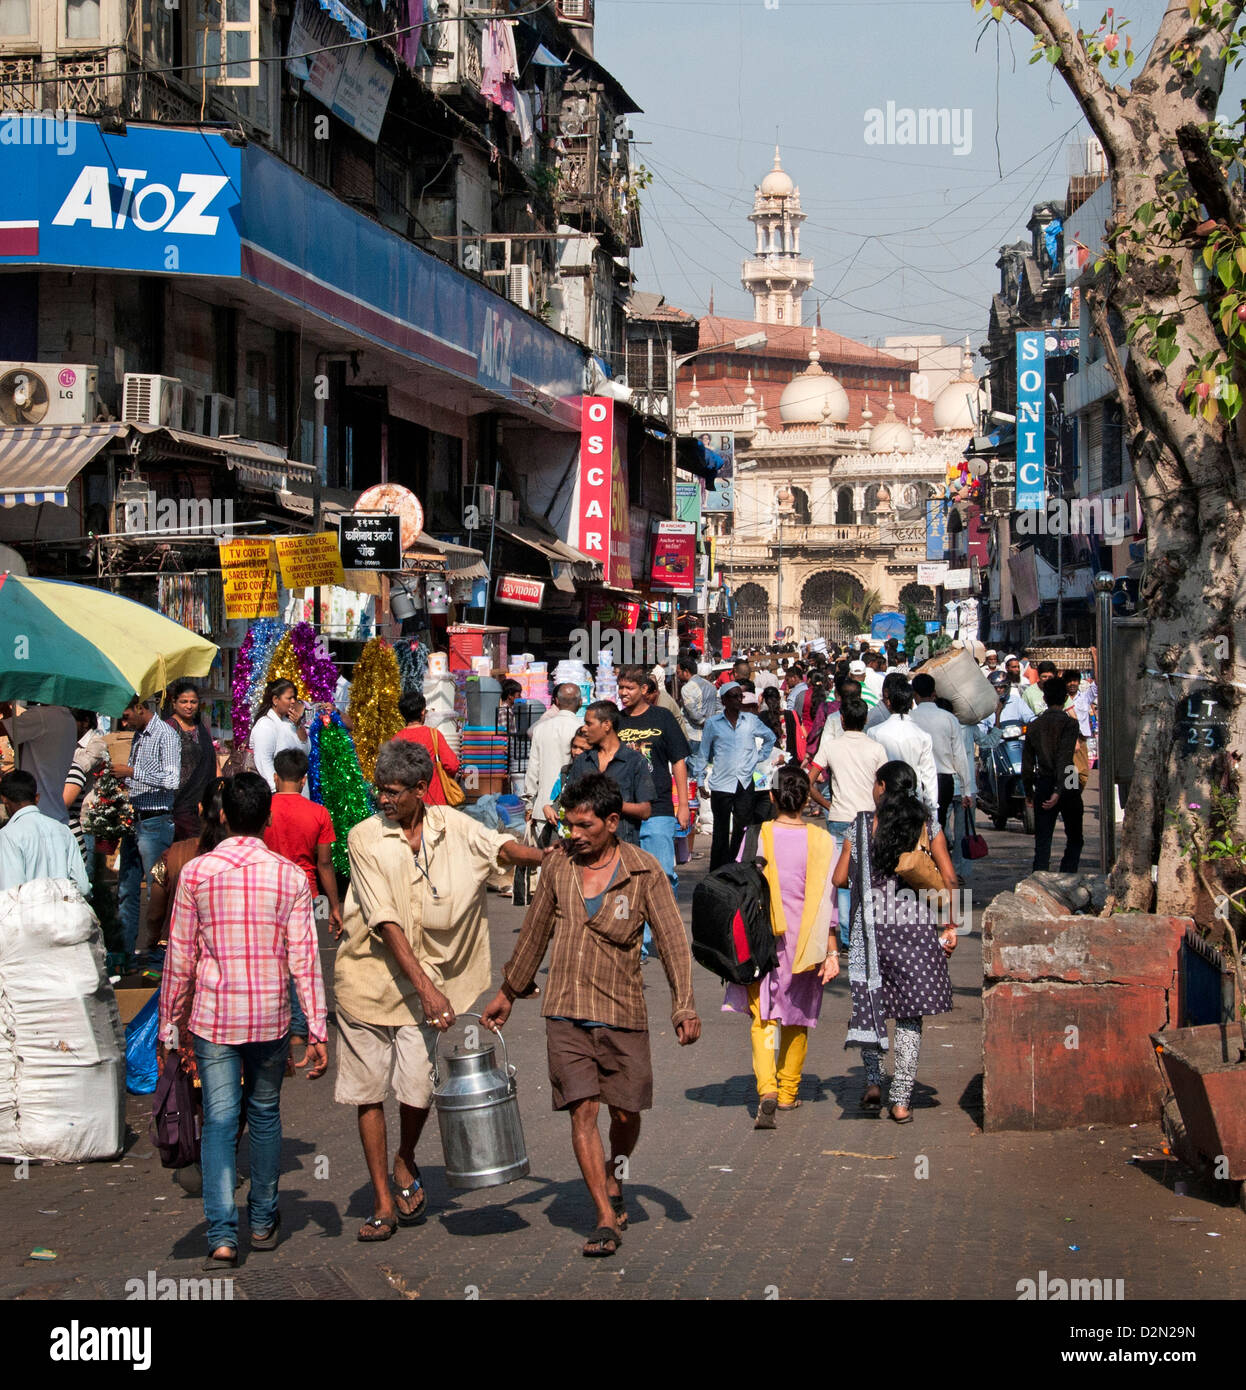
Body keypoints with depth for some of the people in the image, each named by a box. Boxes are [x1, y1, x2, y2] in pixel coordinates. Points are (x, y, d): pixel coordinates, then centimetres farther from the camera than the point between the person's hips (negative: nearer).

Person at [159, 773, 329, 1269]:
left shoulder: (195, 873, -5)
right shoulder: (289, 876, -4)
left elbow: (180, 958, -2)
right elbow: (303, 958, -6)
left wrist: (170, 1024, 8)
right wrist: (317, 1029, -2)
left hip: (213, 1017, -1)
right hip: (270, 1018, 1)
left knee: (219, 1121, 1)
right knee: (265, 1115, 17)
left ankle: (222, 1234, -10)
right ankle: (263, 1221, 28)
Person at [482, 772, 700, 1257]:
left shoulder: (644, 872, -6)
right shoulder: (558, 865, 3)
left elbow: (672, 940, -7)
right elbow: (534, 932, 15)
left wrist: (684, 1008, -17)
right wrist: (507, 993, 20)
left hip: (621, 1014, -1)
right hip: (566, 1013, 1)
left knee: (625, 1112, 7)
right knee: (582, 1110, -7)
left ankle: (614, 1184, 37)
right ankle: (606, 1220, -4)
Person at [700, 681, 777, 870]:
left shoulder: (751, 721, 5)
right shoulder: (713, 724, 1)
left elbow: (770, 738, 24)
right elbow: (704, 755, 9)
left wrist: (760, 757, 14)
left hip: (745, 784, 2)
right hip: (721, 784, -1)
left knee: (742, 830, 1)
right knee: (721, 832, 2)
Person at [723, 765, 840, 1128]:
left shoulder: (757, 837, -8)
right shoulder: (822, 841, -6)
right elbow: (828, 900, -4)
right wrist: (831, 951, 2)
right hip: (804, 944, 1)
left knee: (763, 1017, 1)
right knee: (798, 1017, 18)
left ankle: (767, 1089, -19)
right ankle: (789, 1093, 27)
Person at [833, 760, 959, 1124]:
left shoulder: (862, 825, -1)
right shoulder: (928, 825, 2)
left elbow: (840, 878, 0)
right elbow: (949, 880, -2)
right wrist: (951, 926, 4)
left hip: (873, 927, -1)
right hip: (918, 929, 1)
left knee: (870, 1002, 15)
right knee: (910, 1013, 4)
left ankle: (873, 1081, 5)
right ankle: (901, 1099, 2)